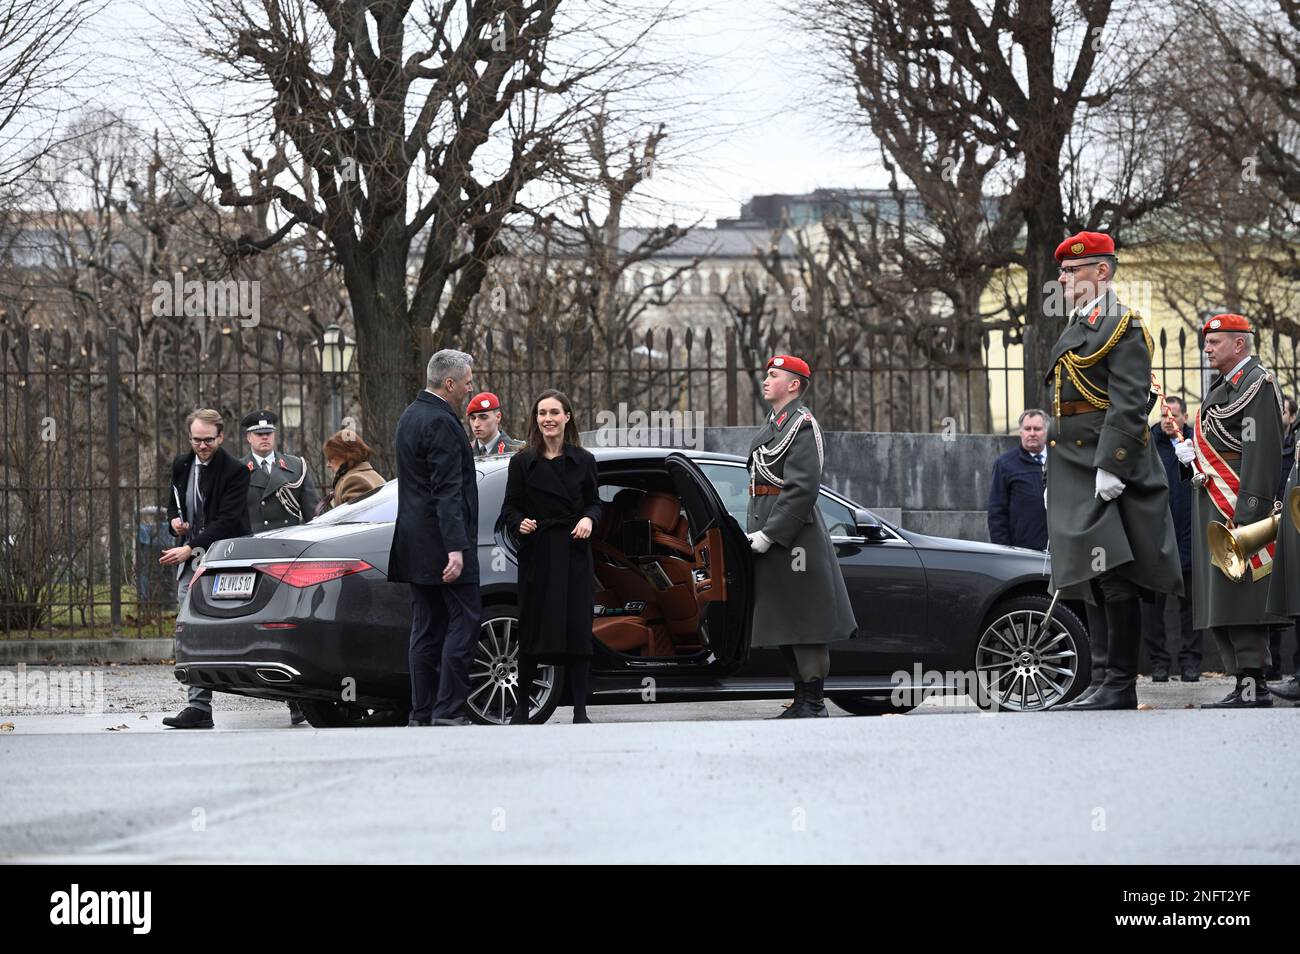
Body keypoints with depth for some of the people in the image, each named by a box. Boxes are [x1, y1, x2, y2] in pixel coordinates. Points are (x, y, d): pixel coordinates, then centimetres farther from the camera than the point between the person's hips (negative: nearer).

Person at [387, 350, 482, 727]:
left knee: (426, 629, 10)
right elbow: (447, 493, -21)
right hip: (439, 541, -10)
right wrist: (456, 549, -25)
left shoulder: (410, 416, 16)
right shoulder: (441, 423, -15)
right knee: (464, 622, -6)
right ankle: (448, 711, -11)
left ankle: (422, 713, 10)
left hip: (415, 544, 10)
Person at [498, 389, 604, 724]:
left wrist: (589, 519, -7)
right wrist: (520, 522, -14)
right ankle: (522, 706, 11)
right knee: (531, 629, -1)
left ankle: (580, 710, 1)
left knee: (578, 628, -3)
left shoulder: (583, 461, 7)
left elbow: (594, 503, 14)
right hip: (536, 555, -1)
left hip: (575, 555, 1)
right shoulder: (523, 462, 4)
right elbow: (510, 507, 7)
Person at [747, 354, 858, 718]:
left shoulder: (802, 424, -11)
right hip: (768, 535, 10)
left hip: (793, 535, -10)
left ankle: (814, 704, -6)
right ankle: (802, 701, 18)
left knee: (804, 622, -7)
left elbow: (803, 488, -19)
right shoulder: (771, 425, 19)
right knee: (783, 624, 12)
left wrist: (769, 534, -20)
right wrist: (753, 532, 11)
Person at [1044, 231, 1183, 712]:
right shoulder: (1075, 331, 21)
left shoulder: (1123, 327, -8)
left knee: (1115, 577, -11)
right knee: (1101, 581, 9)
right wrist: (1054, 480, 22)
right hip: (1075, 472, 10)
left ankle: (1121, 685, -13)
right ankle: (1115, 680, 11)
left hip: (1106, 471, -10)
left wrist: (1111, 468, -24)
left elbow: (1129, 405, -17)